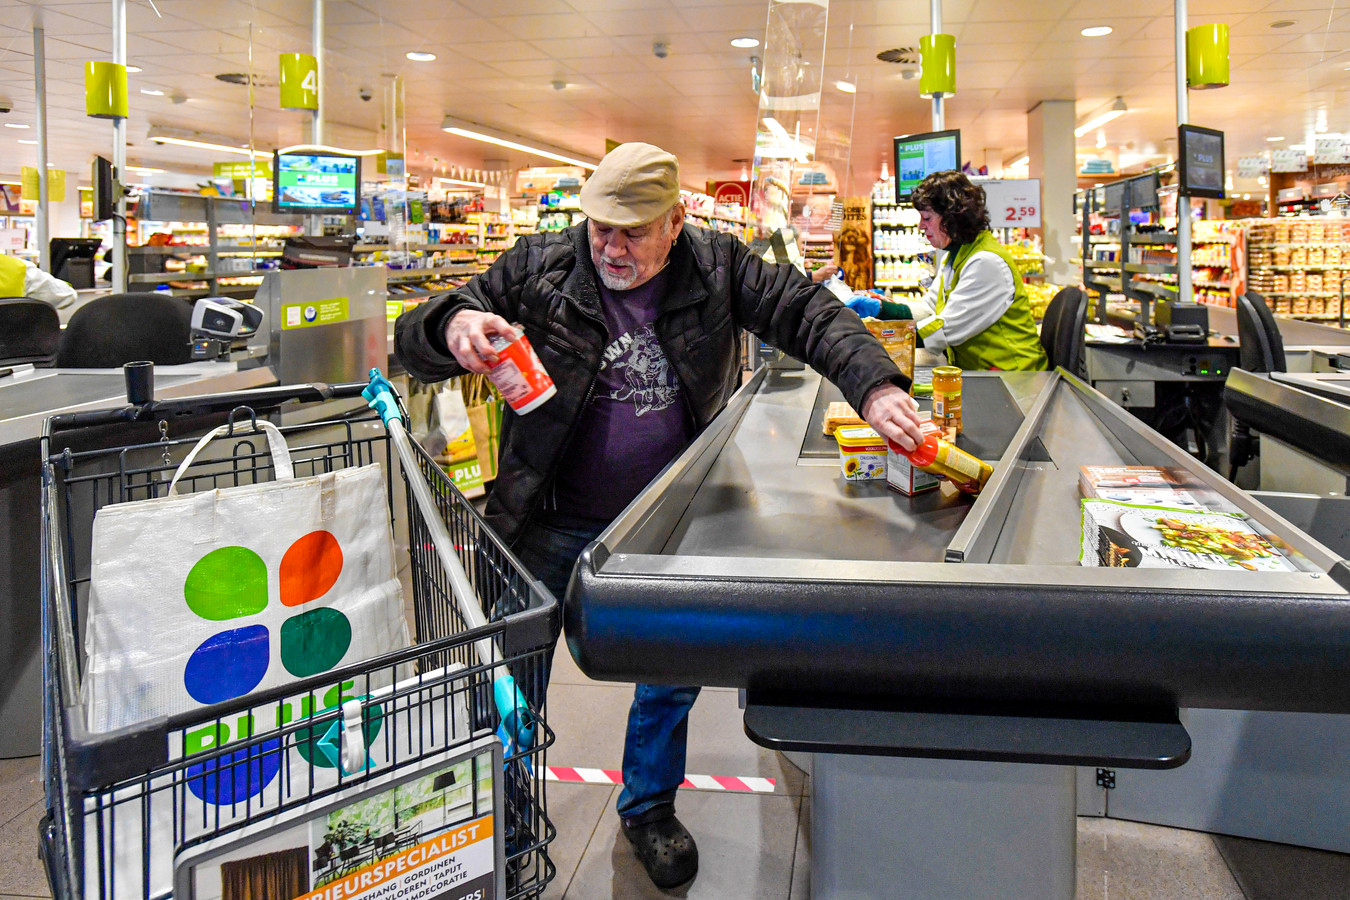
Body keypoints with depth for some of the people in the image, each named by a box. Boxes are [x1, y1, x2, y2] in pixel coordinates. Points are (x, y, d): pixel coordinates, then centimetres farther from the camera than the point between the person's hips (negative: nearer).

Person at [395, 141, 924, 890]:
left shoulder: (715, 266, -7)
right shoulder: (538, 268, -11)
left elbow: (809, 315, -6)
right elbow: (414, 341, -9)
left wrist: (874, 387, -24)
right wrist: (453, 327, -35)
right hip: (553, 527, -1)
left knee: (674, 667, 13)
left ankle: (649, 808, 40)